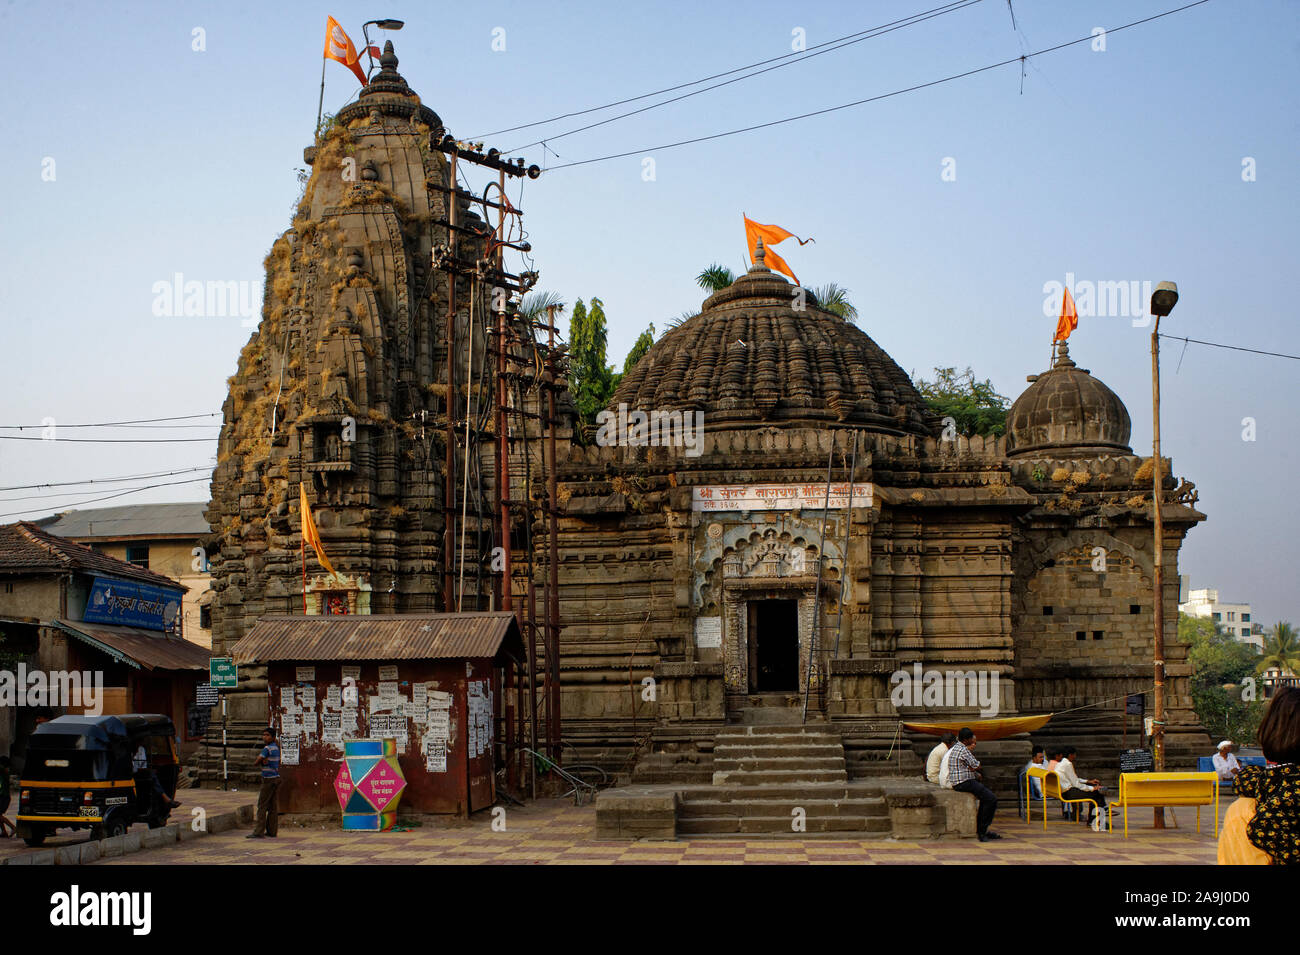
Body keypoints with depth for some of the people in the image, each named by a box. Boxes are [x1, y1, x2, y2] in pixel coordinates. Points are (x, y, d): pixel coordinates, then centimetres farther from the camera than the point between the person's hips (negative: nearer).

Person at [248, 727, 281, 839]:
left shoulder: (267, 748, -13)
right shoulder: (276, 747, 14)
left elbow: (256, 762, -13)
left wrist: (260, 761, 6)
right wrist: (264, 761, -6)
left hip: (269, 779, -9)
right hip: (276, 778, 9)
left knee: (262, 805, -7)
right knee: (272, 806, 9)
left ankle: (259, 832, -9)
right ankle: (272, 831, 9)